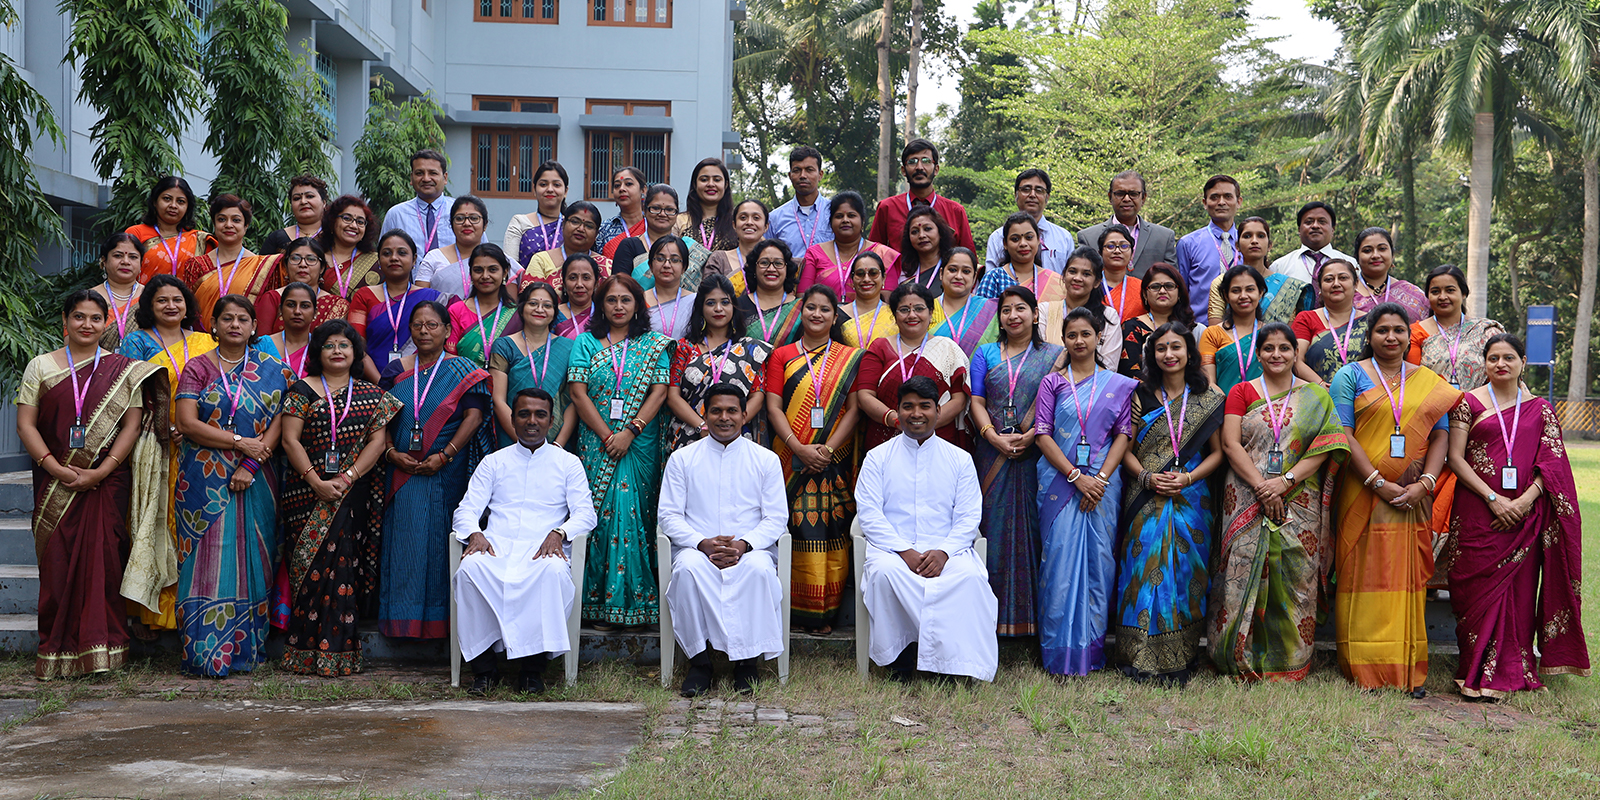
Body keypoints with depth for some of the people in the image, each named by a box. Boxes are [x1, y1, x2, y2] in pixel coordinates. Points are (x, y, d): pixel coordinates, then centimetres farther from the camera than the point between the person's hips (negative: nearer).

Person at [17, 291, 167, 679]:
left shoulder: (123, 370, 8)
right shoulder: (40, 366, 9)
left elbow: (132, 426, 1)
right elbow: (25, 424, 3)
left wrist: (99, 472, -11)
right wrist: (56, 468, -11)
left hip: (107, 483, -1)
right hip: (55, 483, 1)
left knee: (102, 559, -4)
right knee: (58, 562, -1)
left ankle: (101, 651, 1)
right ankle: (58, 652, 6)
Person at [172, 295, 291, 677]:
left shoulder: (272, 370, 9)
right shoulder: (198, 368, 7)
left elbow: (280, 422, 0)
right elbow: (187, 423, -4)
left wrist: (252, 463, -13)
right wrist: (240, 442, -11)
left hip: (255, 481, 1)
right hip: (205, 482, -1)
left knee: (251, 560, 0)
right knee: (207, 559, -6)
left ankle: (246, 649, 5)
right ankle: (205, 653, -5)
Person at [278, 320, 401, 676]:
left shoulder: (372, 395, 11)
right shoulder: (303, 389, 7)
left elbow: (378, 440, 2)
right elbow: (290, 439, 0)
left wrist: (347, 477, -11)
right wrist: (315, 481, -11)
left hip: (354, 495, 1)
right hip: (308, 494, -1)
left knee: (343, 563, -4)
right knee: (311, 564, -5)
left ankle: (337, 653, 0)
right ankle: (306, 652, -1)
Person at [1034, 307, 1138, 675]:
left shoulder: (1118, 385, 10)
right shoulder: (1052, 382, 8)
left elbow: (1123, 434, 4)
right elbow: (1042, 434, 0)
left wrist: (1101, 478, -9)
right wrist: (1075, 476, -11)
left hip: (1102, 482, 1)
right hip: (1059, 479, -1)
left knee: (1099, 559, 0)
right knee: (1060, 559, -5)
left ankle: (1092, 648, 9)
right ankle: (1061, 650, 1)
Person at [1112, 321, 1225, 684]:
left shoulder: (1207, 398, 6)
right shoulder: (1142, 396, 6)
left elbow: (1217, 452, 6)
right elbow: (1126, 449, 7)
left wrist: (1188, 478, -10)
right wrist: (1147, 477, -11)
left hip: (1191, 498, 0)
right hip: (1147, 500, 0)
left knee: (1184, 568, -1)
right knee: (1146, 565, -6)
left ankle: (1178, 660, 7)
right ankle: (1142, 658, 1)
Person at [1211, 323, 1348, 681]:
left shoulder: (1315, 396, 10)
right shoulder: (1242, 392, 9)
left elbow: (1323, 447, 0)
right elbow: (1231, 443, -1)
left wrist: (1285, 482, -13)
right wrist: (1260, 485, -13)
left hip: (1298, 502, 0)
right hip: (1247, 500, 0)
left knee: (1294, 576, -2)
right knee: (1245, 574, -4)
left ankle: (1290, 662, 6)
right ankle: (1242, 660, 3)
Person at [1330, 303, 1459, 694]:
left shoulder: (1429, 382, 13)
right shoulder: (1351, 376, 3)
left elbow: (1440, 435, 7)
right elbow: (1342, 435, -6)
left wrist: (1424, 483, -9)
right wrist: (1379, 484, -14)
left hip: (1411, 498, 3)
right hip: (1364, 495, -3)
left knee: (1408, 578, 3)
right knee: (1365, 577, -3)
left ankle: (1407, 671, 9)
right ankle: (1366, 671, 2)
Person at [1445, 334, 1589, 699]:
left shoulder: (1540, 409, 10)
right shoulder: (1469, 403, 4)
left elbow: (1552, 464, 4)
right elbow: (1456, 458, -2)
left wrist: (1524, 501, -11)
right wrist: (1493, 498, -12)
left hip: (1526, 514, 2)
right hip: (1478, 514, -2)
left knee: (1519, 589, 2)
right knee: (1480, 588, -3)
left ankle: (1512, 672, 11)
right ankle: (1479, 673, 5)